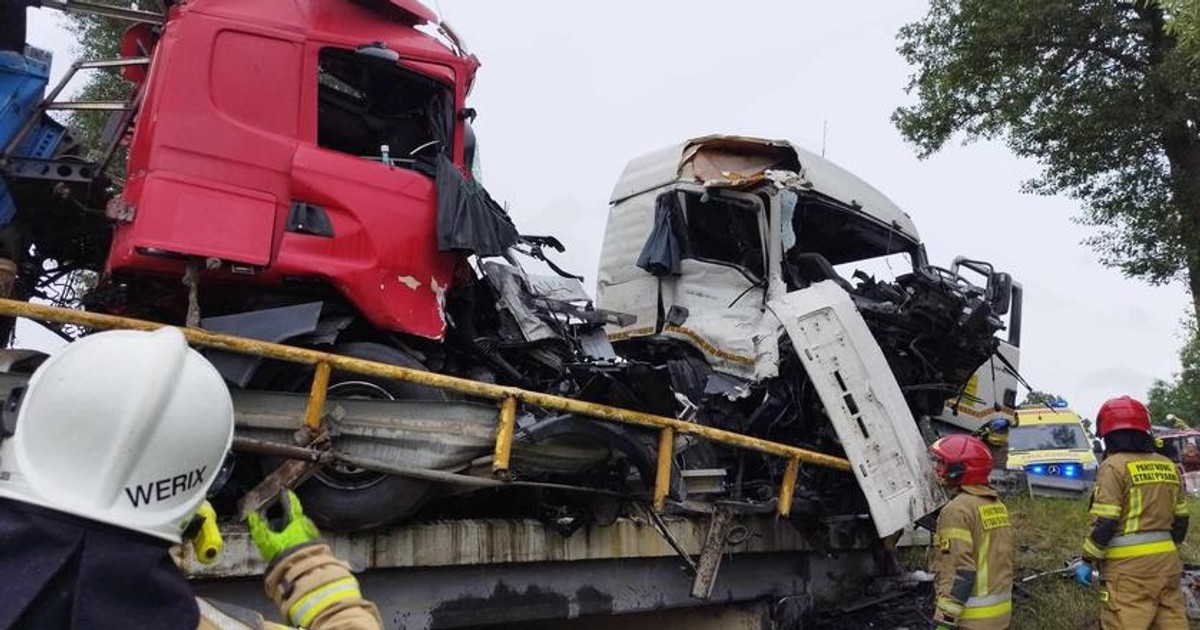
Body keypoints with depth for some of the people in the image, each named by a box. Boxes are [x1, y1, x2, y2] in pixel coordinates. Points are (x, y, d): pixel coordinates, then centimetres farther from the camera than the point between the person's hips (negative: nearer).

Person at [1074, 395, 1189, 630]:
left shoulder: (1114, 466, -10)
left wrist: (1088, 560, -6)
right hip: (1167, 561, 7)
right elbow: (1180, 520, 16)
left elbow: (1104, 523, -14)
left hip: (1129, 566, -7)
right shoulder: (1169, 467, 11)